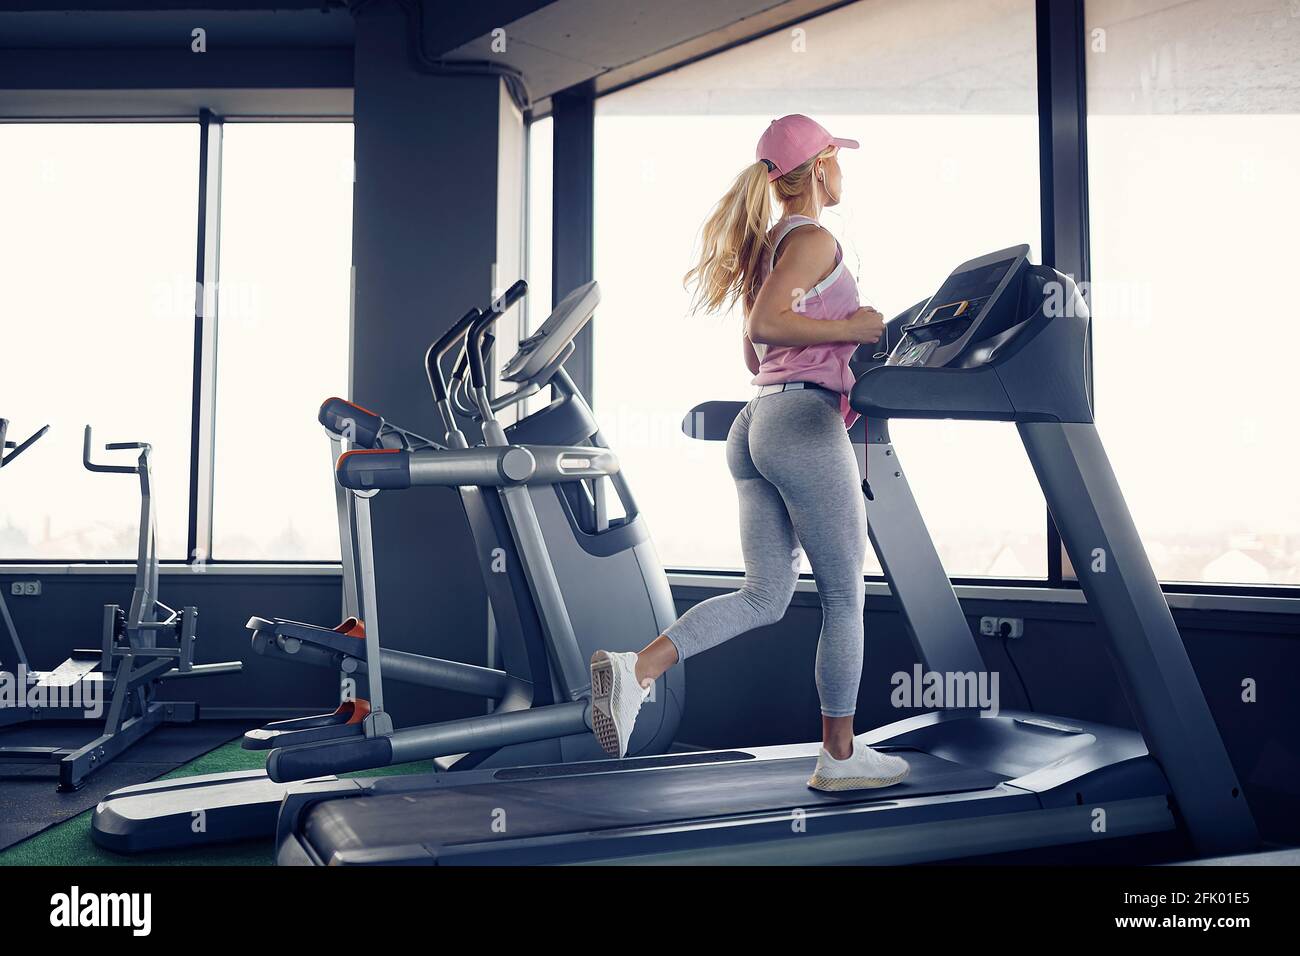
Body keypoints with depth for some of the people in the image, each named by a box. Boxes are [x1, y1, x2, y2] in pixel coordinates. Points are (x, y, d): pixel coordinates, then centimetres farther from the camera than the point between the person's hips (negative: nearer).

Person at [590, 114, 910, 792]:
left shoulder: (768, 243, 20)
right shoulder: (815, 240, -7)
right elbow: (765, 323, -22)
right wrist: (849, 328, -14)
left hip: (757, 424, 9)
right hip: (806, 424, -9)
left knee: (765, 595, 9)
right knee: (844, 597, 5)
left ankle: (636, 670, -5)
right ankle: (840, 756, 17)